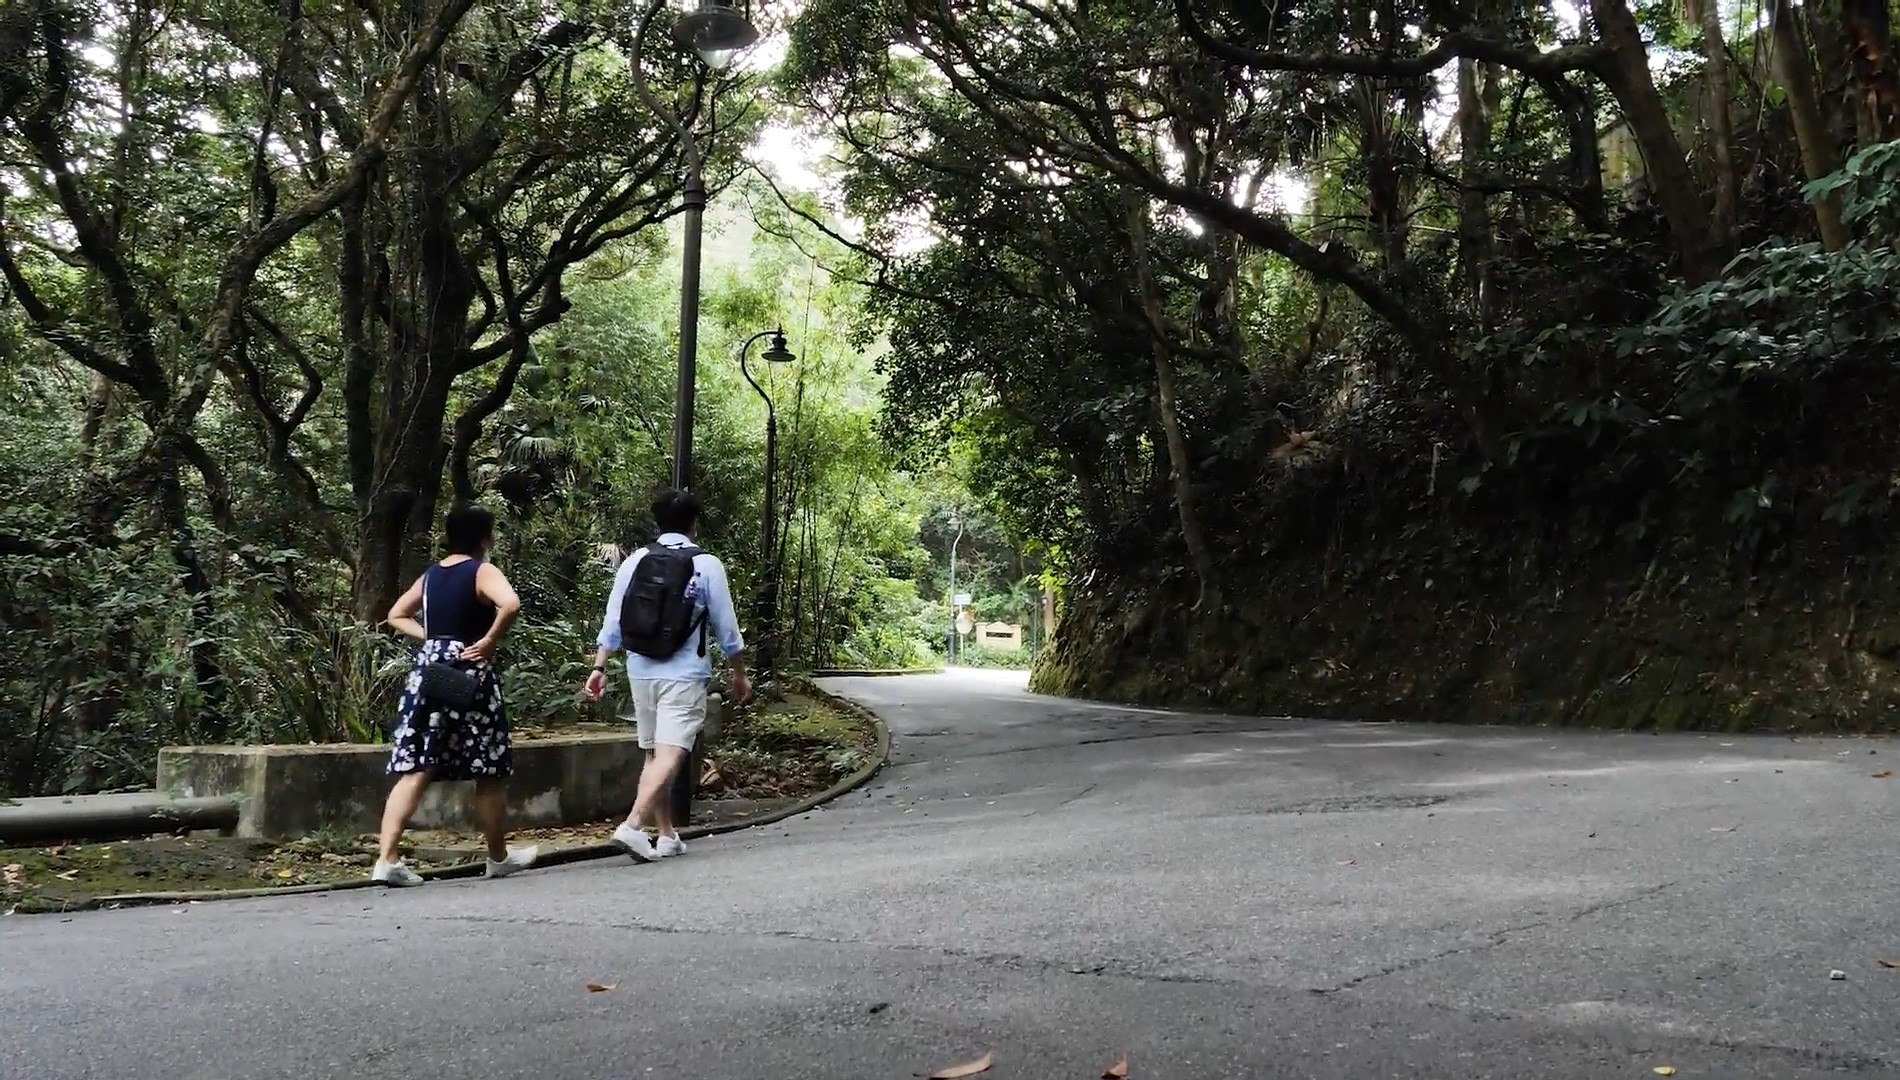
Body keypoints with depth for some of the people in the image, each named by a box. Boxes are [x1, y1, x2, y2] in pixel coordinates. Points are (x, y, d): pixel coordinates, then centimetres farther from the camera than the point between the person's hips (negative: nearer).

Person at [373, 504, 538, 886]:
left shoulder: (430, 575, 13)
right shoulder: (482, 571, -8)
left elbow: (397, 616, 23)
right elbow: (511, 604, -28)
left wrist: (431, 637, 13)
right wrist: (489, 641, -16)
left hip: (428, 670, 6)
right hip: (468, 674, -6)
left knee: (414, 771, 1)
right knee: (489, 772, 9)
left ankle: (387, 859, -9)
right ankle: (499, 857, 22)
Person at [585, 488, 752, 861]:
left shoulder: (635, 561, 4)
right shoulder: (707, 566, -5)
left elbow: (612, 621, 2)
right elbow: (726, 628, -1)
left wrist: (600, 667, 6)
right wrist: (739, 675, 9)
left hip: (641, 671, 5)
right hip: (684, 675, -5)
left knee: (653, 754, 15)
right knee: (670, 755, -9)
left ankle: (667, 835, 21)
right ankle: (633, 824, -25)